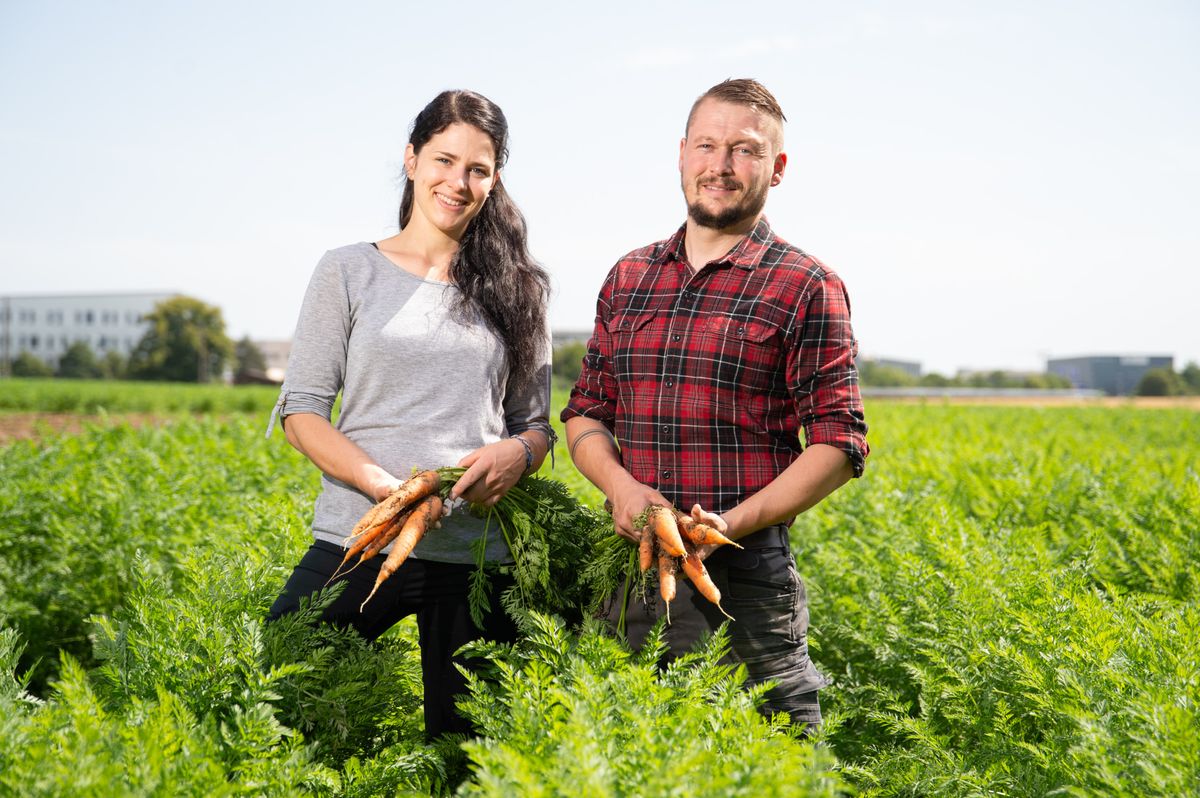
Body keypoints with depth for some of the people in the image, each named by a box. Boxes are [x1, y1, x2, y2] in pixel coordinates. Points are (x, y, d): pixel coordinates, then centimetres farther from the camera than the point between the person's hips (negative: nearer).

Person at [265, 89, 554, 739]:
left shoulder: (513, 288, 10)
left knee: (463, 743, 9)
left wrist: (516, 453, -12)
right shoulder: (349, 272, 5)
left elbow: (536, 422, 13)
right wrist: (385, 484, -16)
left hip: (478, 554, 2)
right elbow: (301, 411, 1)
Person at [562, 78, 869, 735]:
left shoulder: (805, 287, -3)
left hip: (747, 571, -4)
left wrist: (735, 522, -18)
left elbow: (838, 444, -6)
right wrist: (620, 485, -6)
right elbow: (586, 411, 15)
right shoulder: (629, 278, 12)